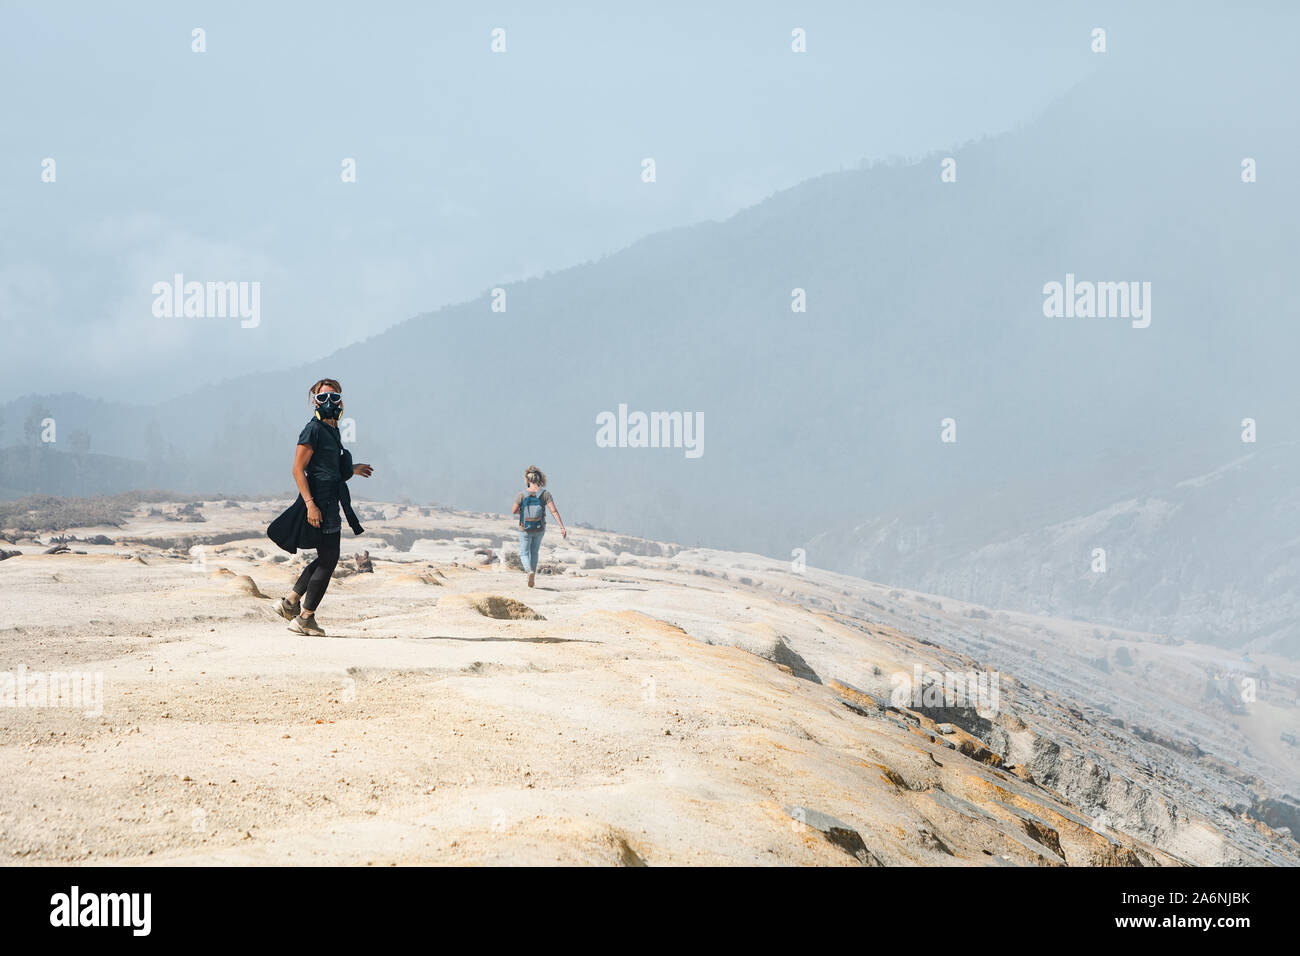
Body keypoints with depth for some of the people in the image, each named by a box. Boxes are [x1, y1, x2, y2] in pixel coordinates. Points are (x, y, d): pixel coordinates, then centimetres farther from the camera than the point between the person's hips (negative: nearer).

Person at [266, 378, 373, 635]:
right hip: (319, 501, -10)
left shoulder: (332, 429, 16)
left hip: (331, 503, 10)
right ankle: (305, 619, 3)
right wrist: (310, 504, -24)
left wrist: (353, 469, 33)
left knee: (327, 558, 16)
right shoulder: (313, 429, -12)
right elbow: (298, 469, -17)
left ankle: (289, 603, 22)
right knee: (328, 559, -5)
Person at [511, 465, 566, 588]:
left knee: (524, 554, 12)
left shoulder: (522, 495, -16)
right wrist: (562, 527, -19)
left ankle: (530, 571, -17)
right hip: (539, 529, 2)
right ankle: (532, 577, 29)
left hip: (525, 529, -2)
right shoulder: (545, 494, -13)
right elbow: (554, 511, -19)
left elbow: (513, 511, -11)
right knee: (534, 552, 24)